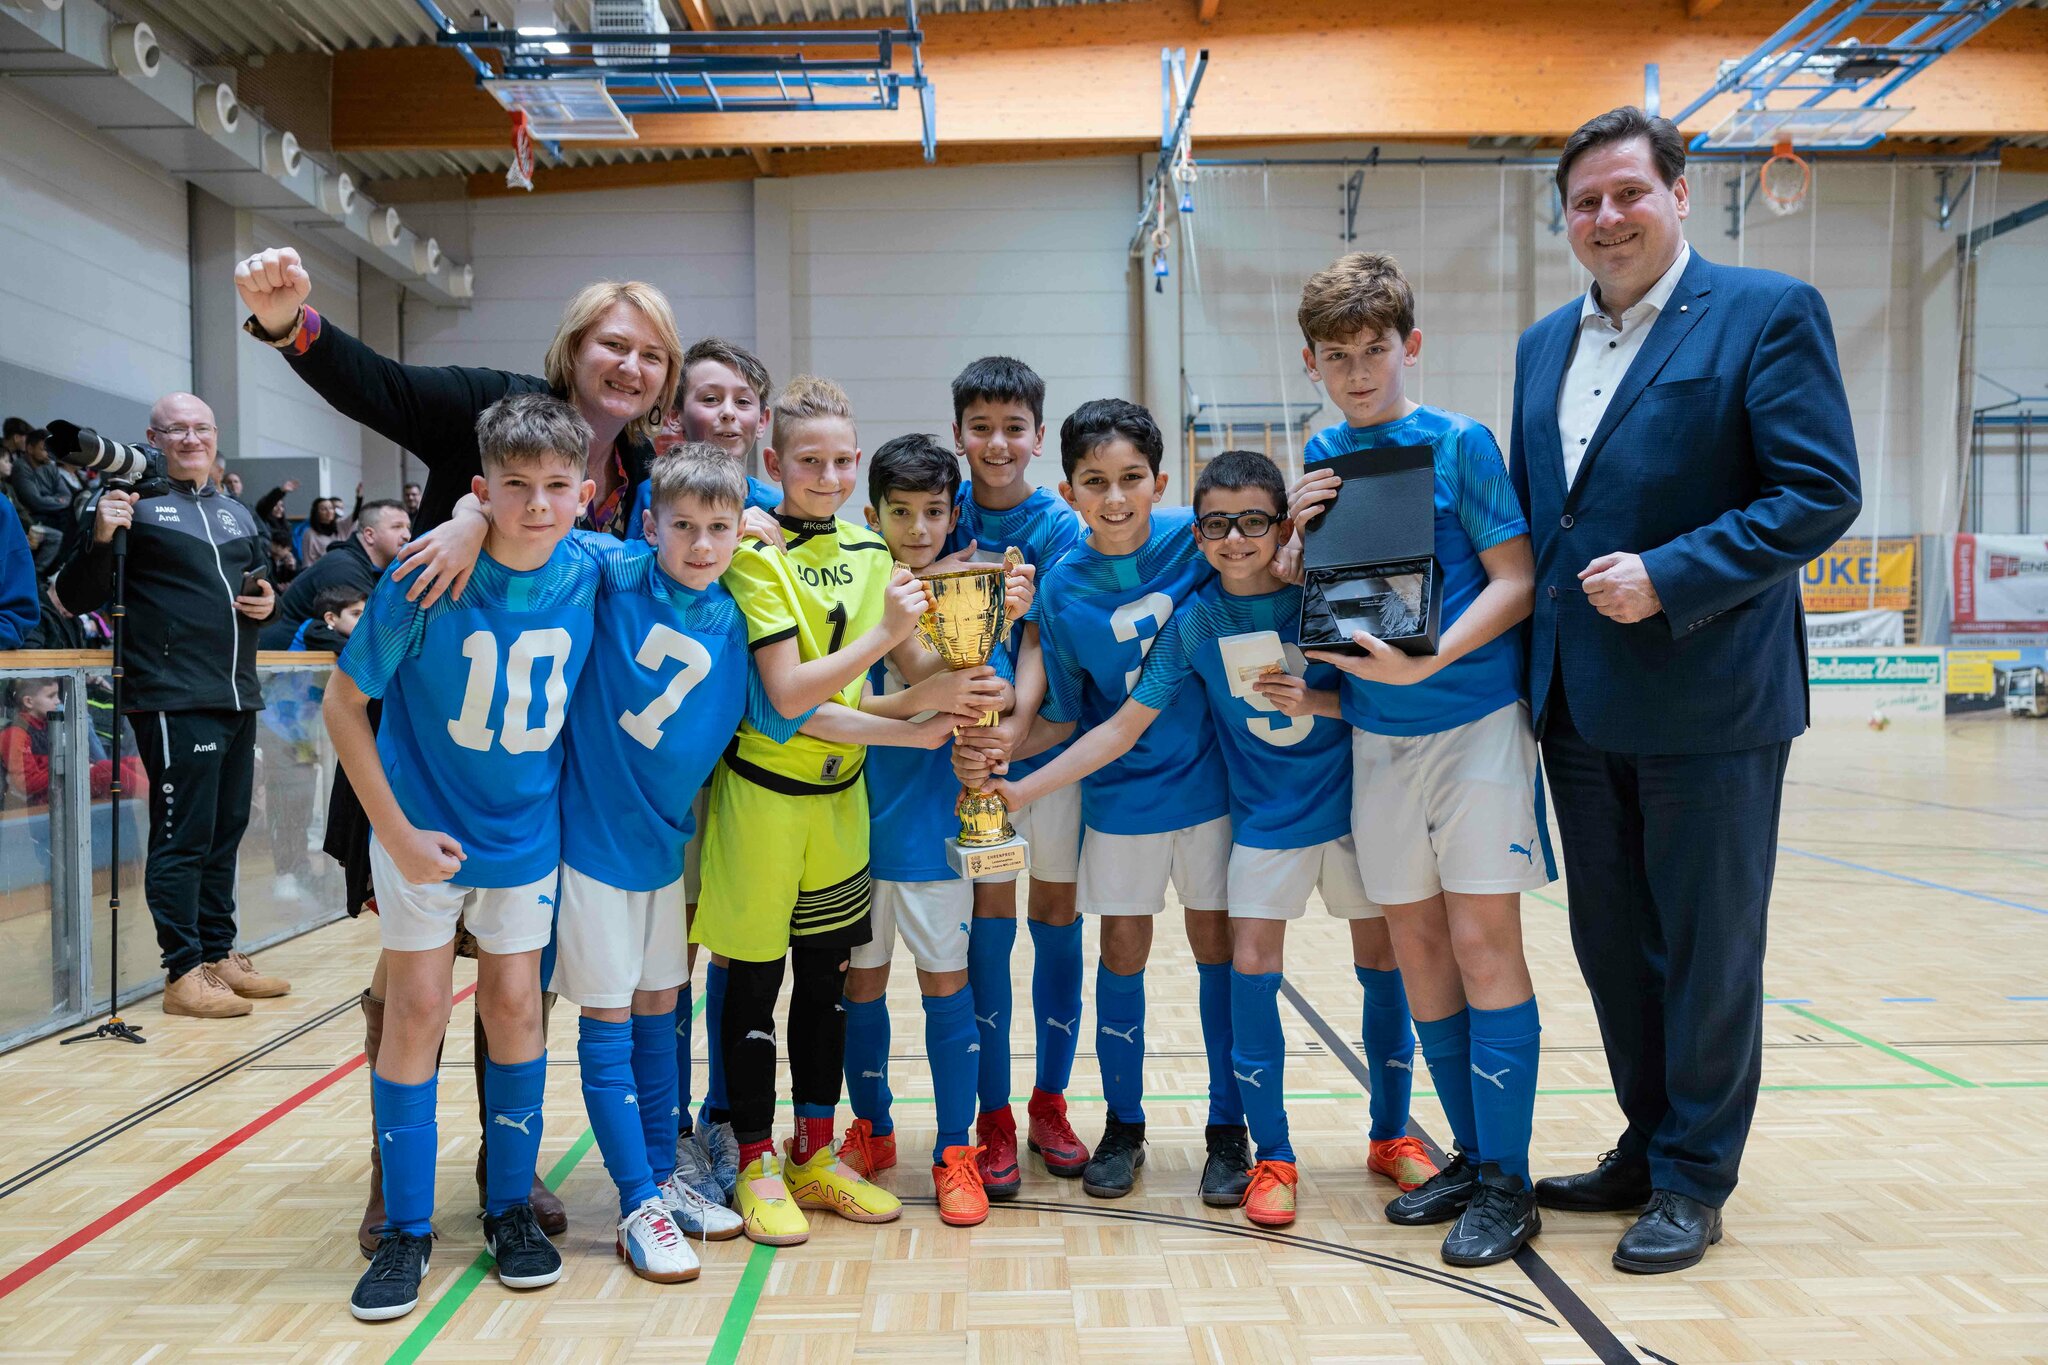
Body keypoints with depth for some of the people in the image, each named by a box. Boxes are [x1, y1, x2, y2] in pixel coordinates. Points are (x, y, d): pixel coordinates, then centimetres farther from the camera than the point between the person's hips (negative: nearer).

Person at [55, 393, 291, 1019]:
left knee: (225, 833, 13)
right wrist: (99, 539, -22)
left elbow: (263, 586, 29)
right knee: (182, 838, -4)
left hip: (239, 698, 7)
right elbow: (78, 598, -5)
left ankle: (220, 954, 23)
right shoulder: (135, 505, -2)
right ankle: (183, 973, 4)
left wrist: (269, 603, 6)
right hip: (174, 702, -7)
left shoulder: (239, 515, 18)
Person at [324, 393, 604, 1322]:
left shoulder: (589, 575, -14)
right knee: (416, 1010, 2)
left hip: (527, 832, 2)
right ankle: (405, 1229, 17)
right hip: (423, 829, -2)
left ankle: (509, 1208, 23)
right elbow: (343, 701, -13)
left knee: (514, 1007, 7)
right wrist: (396, 830, -14)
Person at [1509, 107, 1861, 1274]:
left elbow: (1822, 493, -12)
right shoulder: (1546, 345, 14)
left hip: (1708, 697, -6)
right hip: (1582, 704, 6)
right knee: (1612, 944, 15)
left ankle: (1694, 1181, 21)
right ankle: (1648, 1146, 32)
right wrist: (1536, 666, 6)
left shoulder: (1766, 312, -5)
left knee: (1706, 950, 5)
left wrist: (1668, 579, -20)